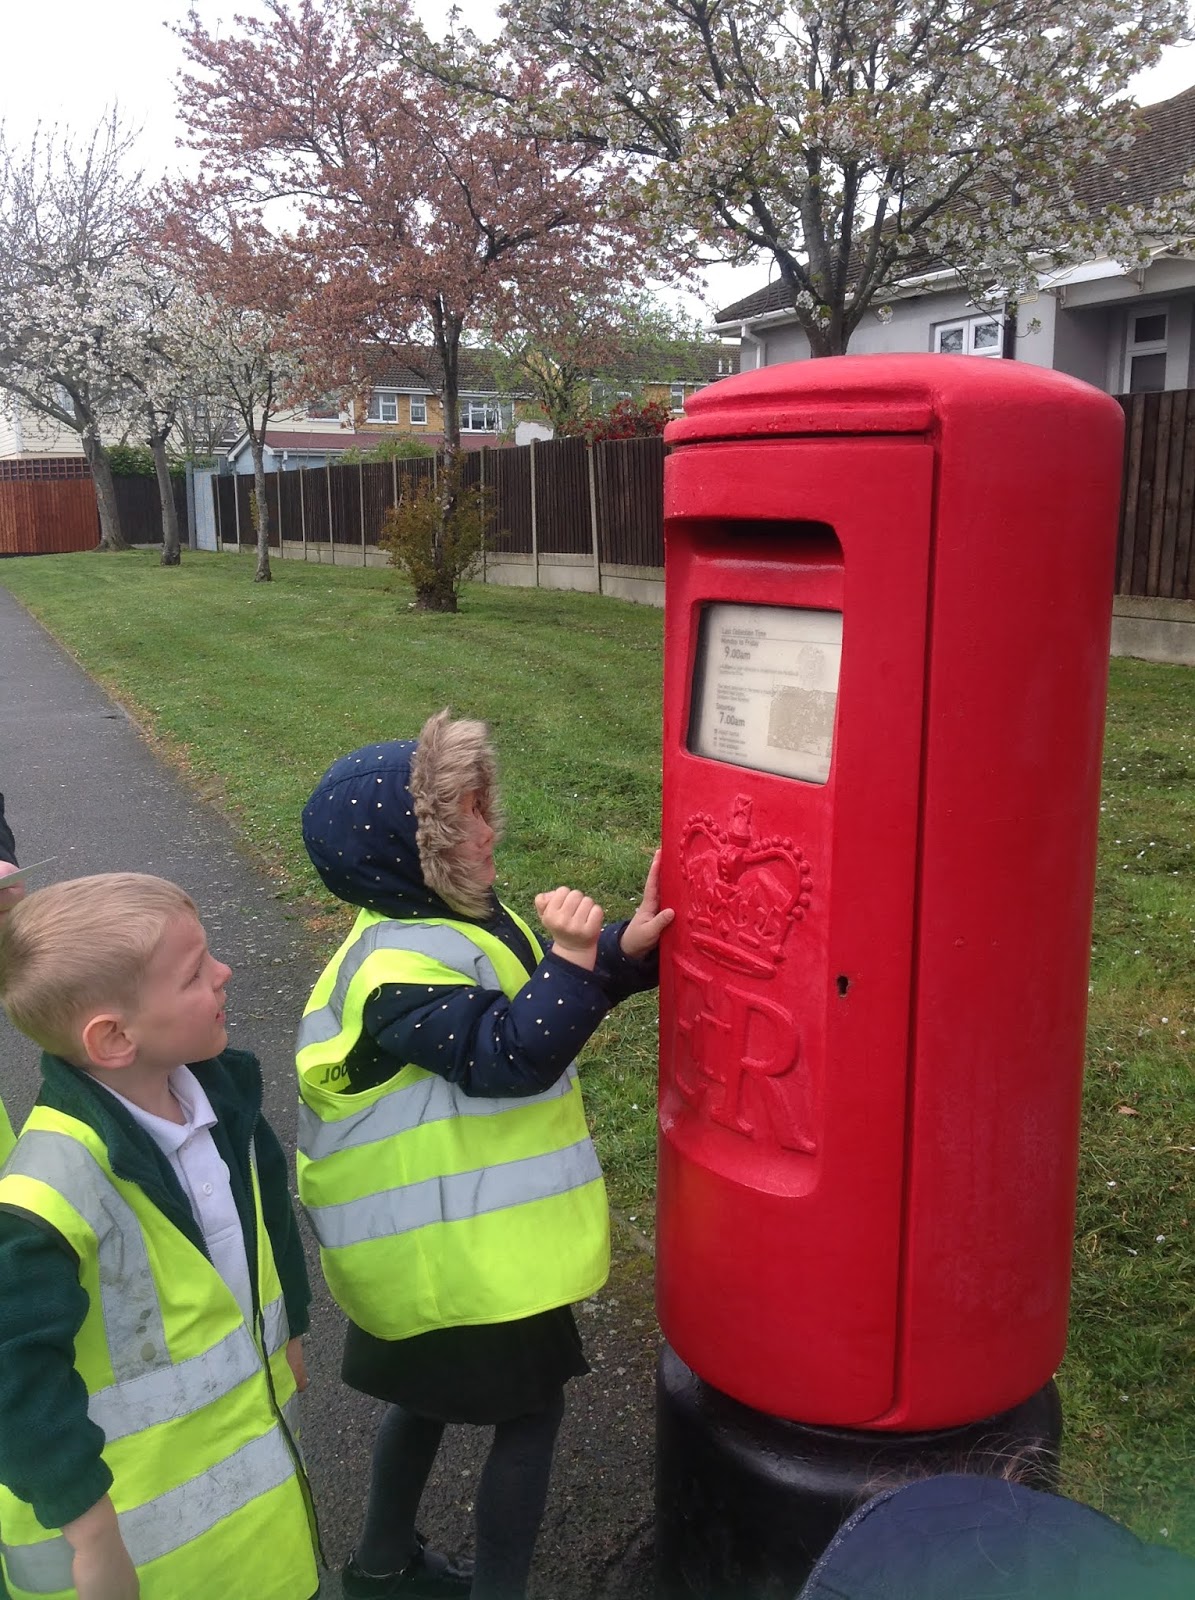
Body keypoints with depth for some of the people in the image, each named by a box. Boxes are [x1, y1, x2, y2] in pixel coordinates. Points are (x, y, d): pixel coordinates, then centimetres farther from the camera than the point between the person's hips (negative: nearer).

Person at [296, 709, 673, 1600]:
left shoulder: (458, 921, 2)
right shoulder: (402, 971, -28)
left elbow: (539, 1012, 8)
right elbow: (513, 1054, -33)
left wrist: (623, 951, -4)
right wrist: (573, 957, -39)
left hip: (435, 1231, 10)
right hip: (456, 1248, -10)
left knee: (433, 1388, 26)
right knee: (531, 1406, 5)